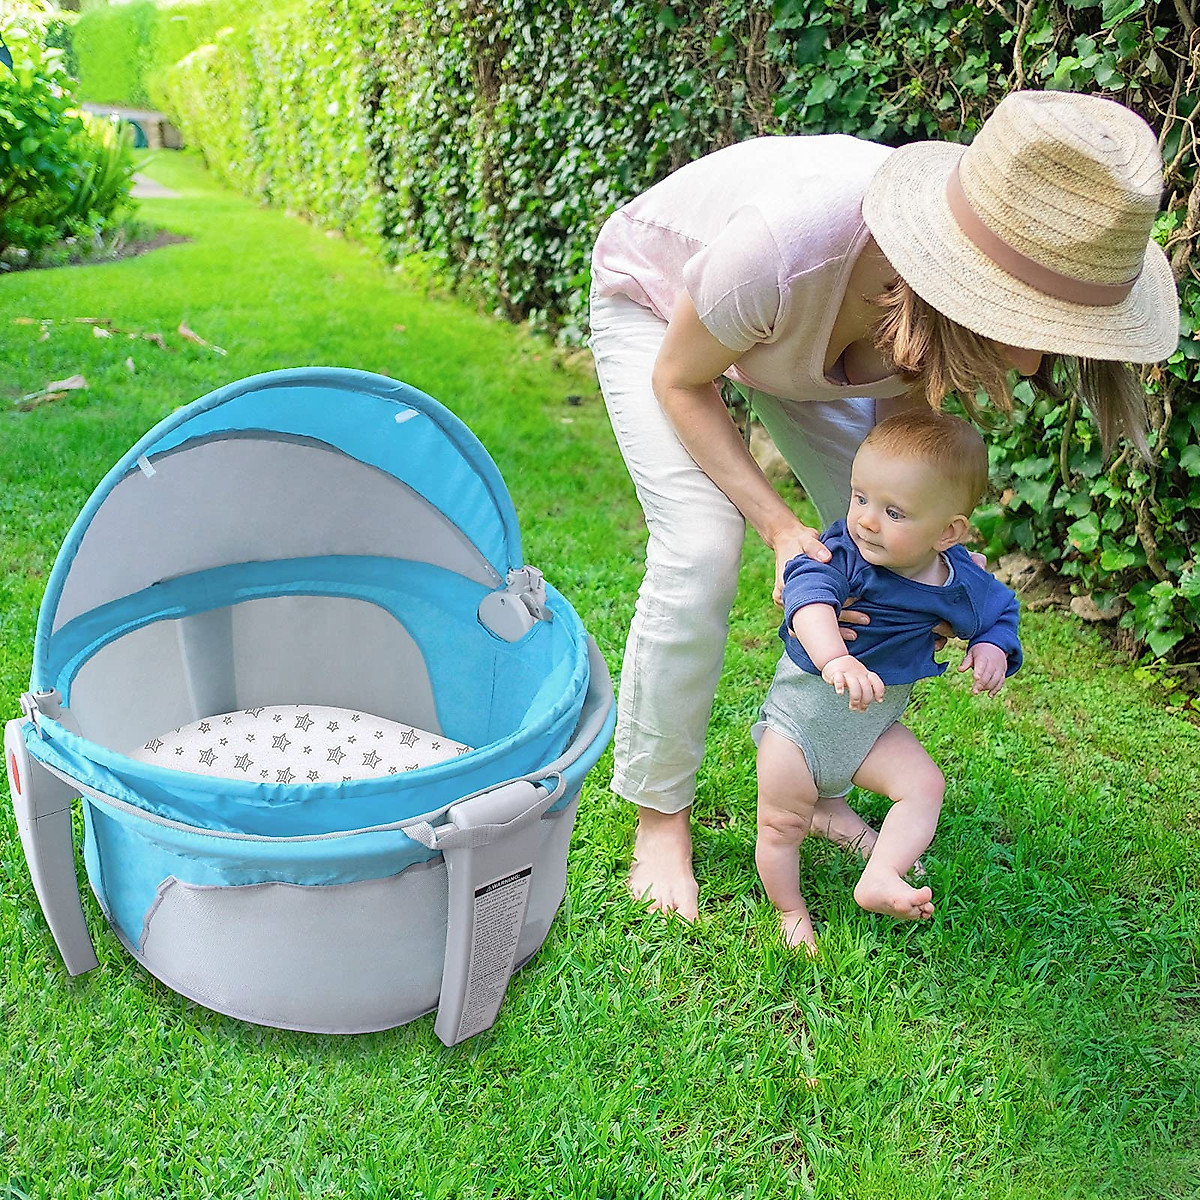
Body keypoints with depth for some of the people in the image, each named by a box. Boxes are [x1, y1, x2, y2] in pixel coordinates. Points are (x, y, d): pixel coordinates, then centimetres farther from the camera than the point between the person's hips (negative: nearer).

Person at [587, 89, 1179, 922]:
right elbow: (679, 382, -25)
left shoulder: (958, 309, -29)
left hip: (792, 324, 5)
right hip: (656, 301, -4)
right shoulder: (789, 242, -45)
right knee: (700, 552, -22)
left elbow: (898, 420, -8)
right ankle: (660, 814, 0)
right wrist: (778, 524, -32)